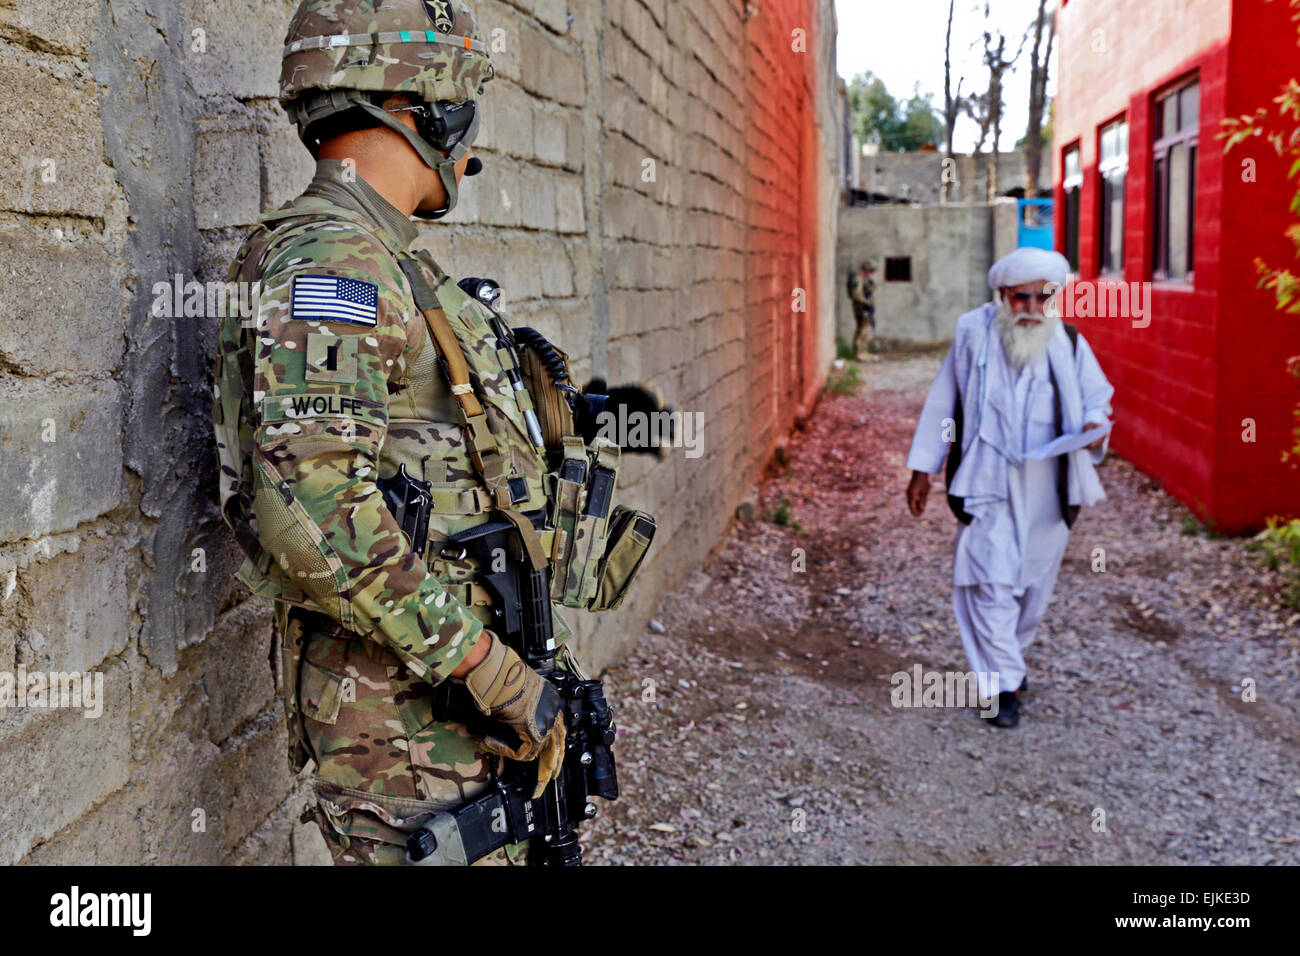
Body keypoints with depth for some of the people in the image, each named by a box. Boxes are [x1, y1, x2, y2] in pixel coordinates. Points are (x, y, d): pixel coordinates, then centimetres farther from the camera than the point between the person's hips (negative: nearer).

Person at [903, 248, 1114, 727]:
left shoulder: (1069, 344, 0)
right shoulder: (974, 334, -3)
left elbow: (1097, 396, 13)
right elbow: (942, 401, 5)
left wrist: (1095, 426, -12)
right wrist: (922, 468, 5)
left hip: (1047, 488, 3)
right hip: (988, 482, -2)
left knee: (1035, 580, 12)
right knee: (991, 581, -8)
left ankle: (1005, 655, 37)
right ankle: (1001, 684, 2)